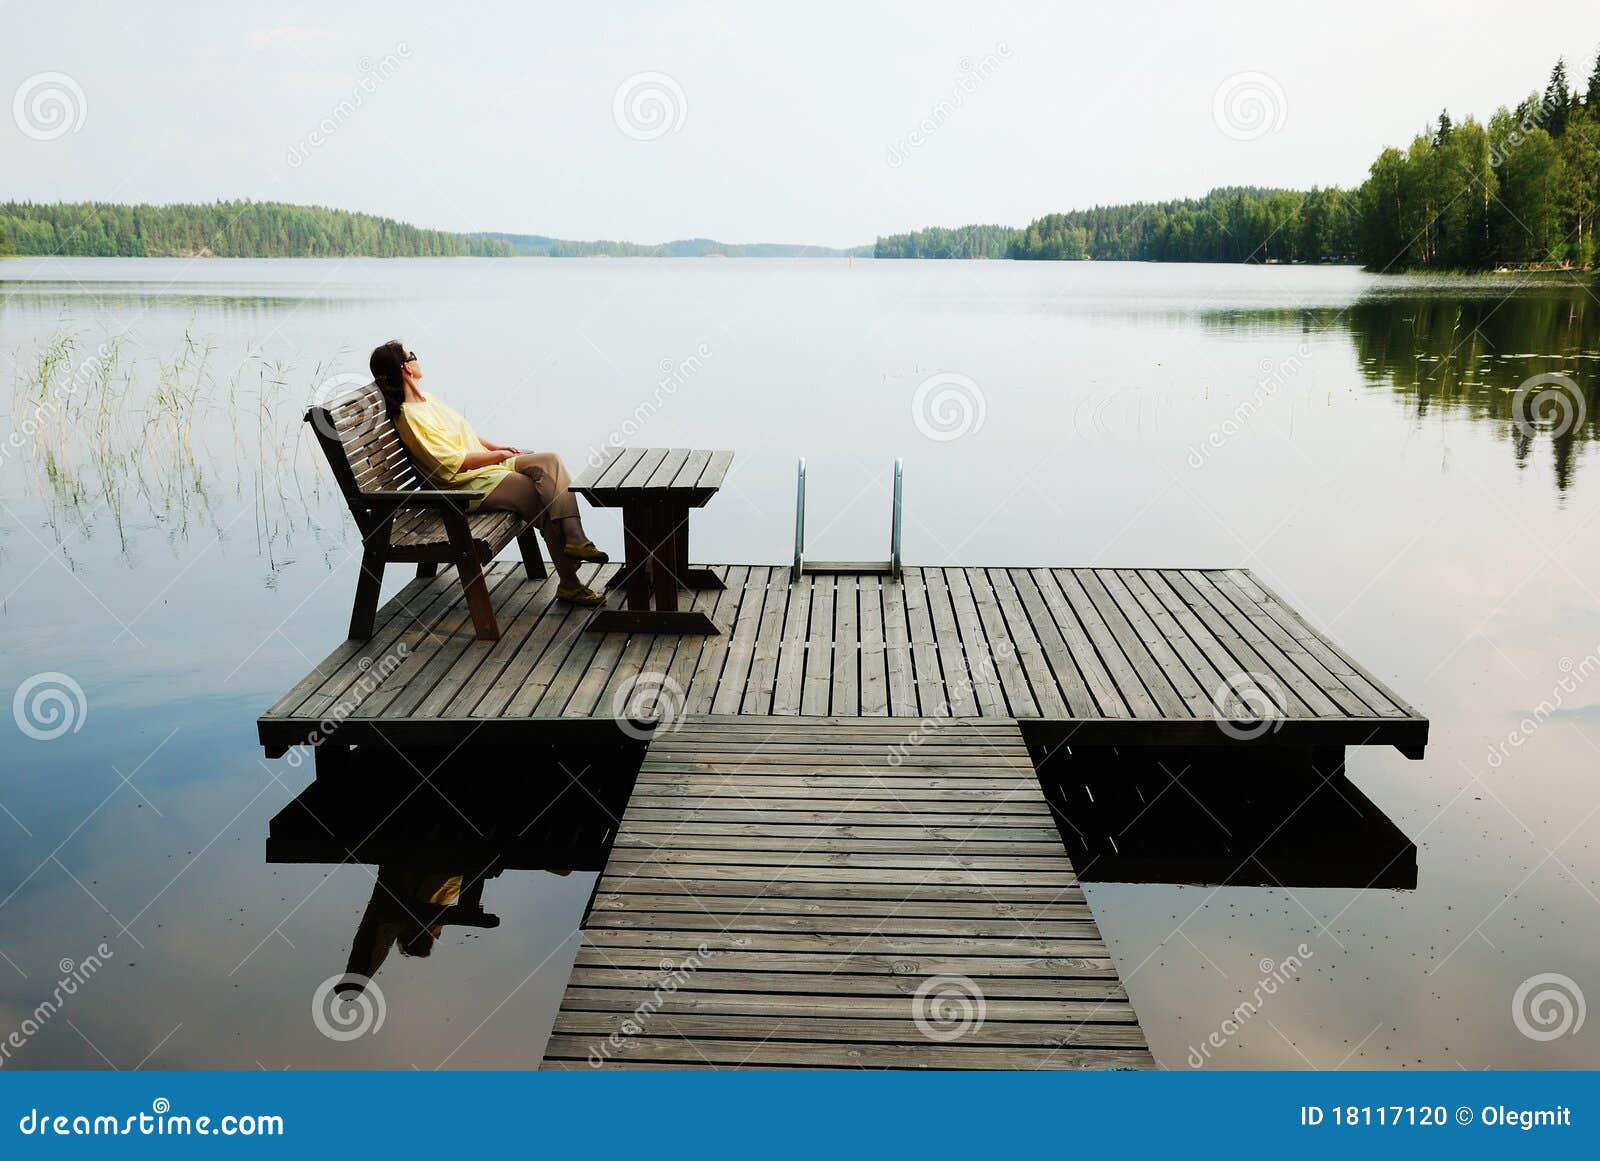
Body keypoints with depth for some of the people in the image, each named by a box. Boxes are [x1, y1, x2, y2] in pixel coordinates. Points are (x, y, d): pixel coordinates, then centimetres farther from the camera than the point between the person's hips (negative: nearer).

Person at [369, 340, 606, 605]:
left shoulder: (424, 399, 15)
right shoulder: (410, 417, -15)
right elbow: (453, 462, -19)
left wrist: (495, 446, 11)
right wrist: (498, 455, -10)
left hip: (487, 464, 9)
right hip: (471, 485, -9)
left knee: (550, 460, -12)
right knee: (547, 504, -17)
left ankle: (574, 538, -29)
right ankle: (569, 585, -12)